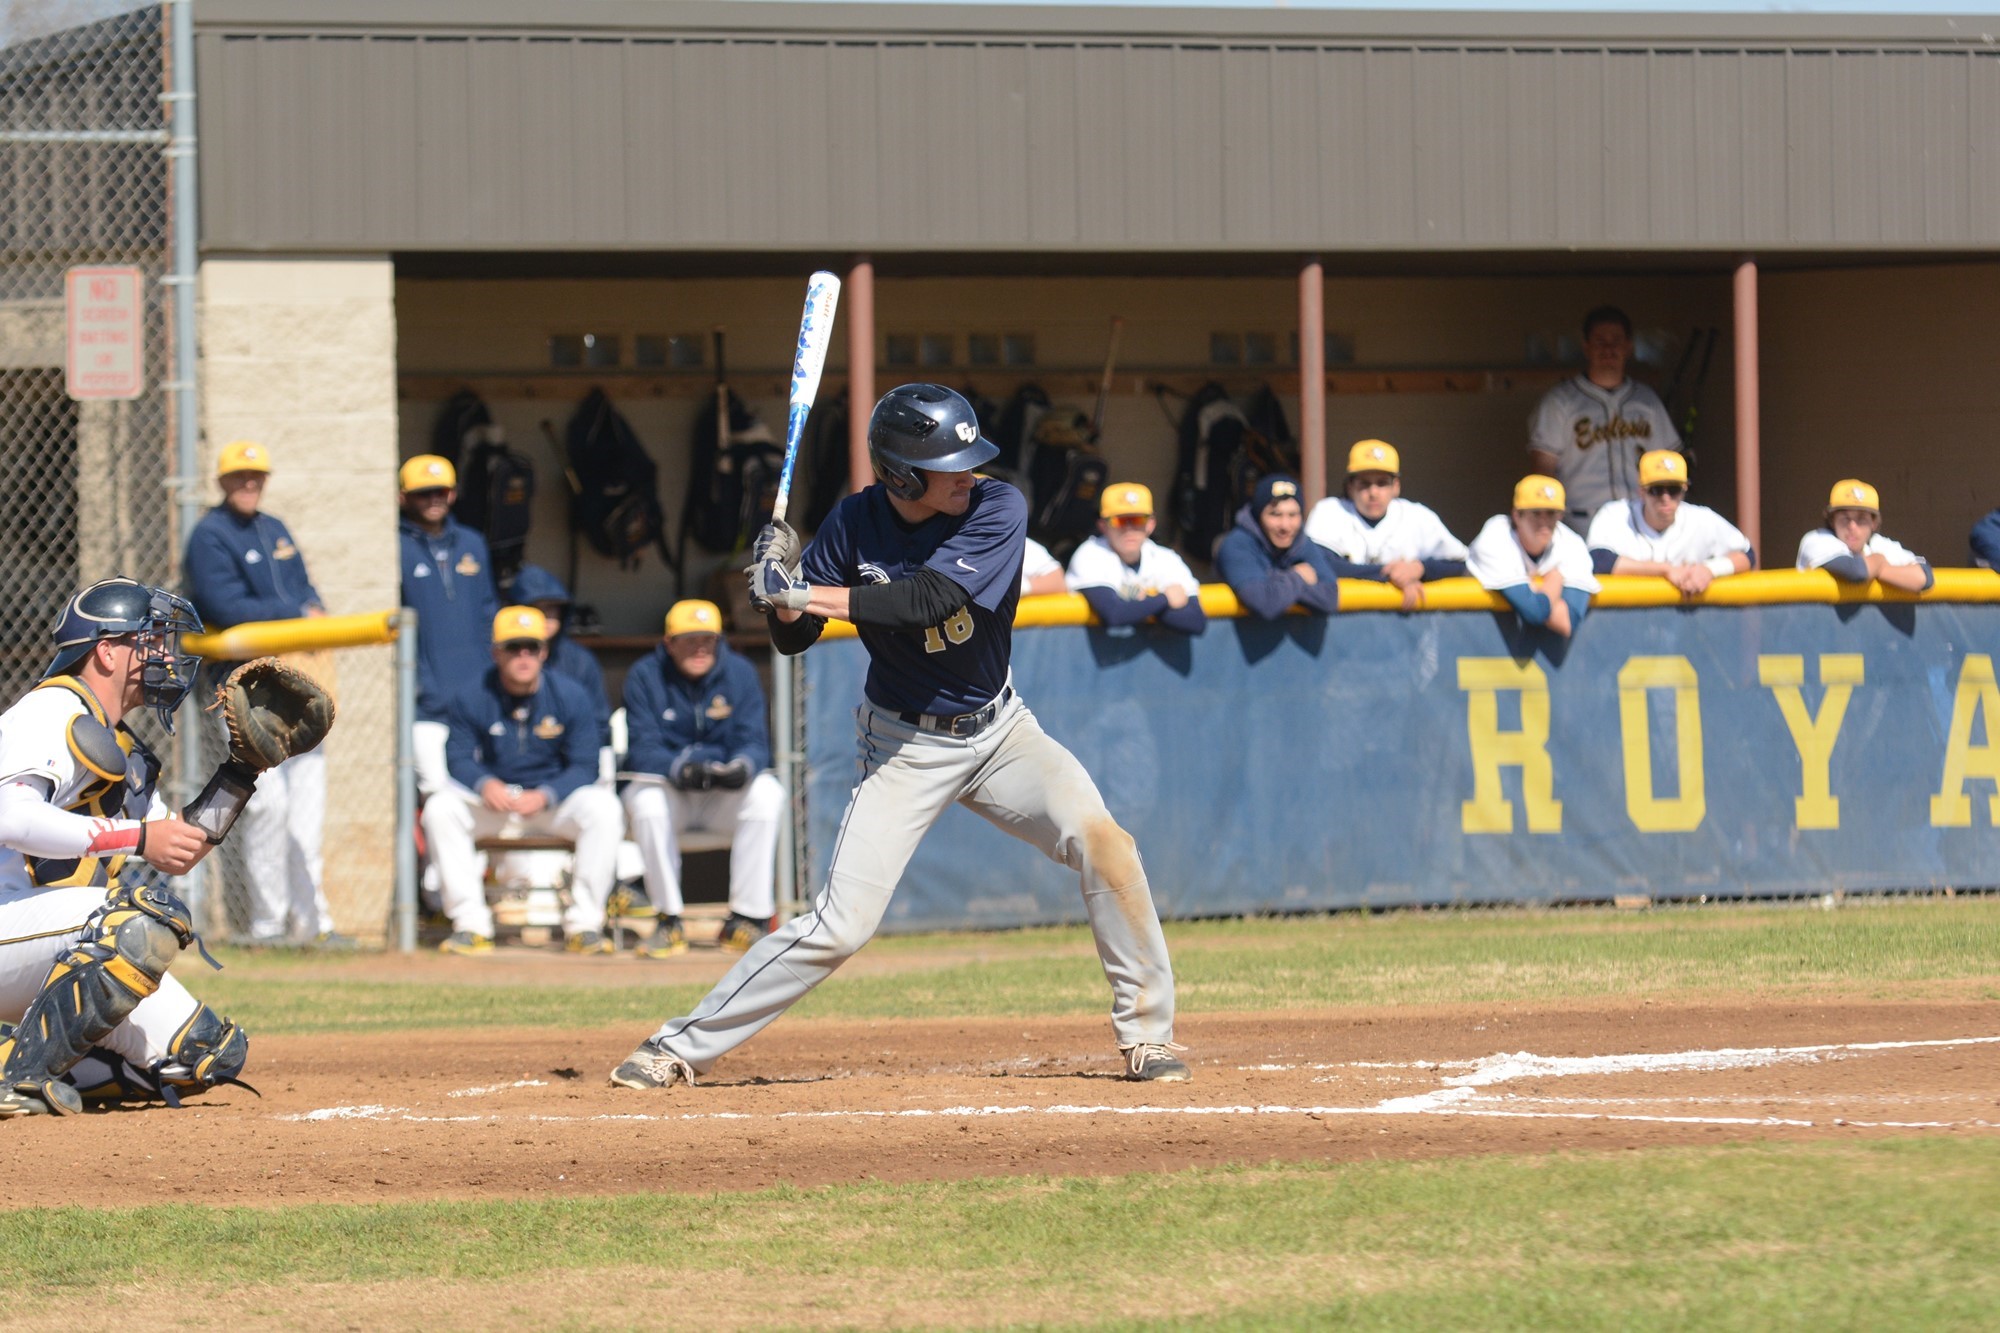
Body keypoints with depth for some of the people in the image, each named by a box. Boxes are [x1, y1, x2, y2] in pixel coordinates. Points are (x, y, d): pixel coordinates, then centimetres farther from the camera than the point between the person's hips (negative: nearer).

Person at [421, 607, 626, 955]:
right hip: (492, 799, 1)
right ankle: (470, 924, -23)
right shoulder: (473, 699, -6)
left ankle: (584, 924, -22)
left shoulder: (569, 697, -7)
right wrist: (485, 784, -31)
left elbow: (584, 766, -9)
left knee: (603, 807, -29)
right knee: (439, 807, -27)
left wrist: (545, 796, -28)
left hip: (554, 798, 0)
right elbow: (459, 757, -7)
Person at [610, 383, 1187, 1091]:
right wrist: (783, 590, -27)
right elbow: (791, 637, -5)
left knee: (1102, 840, -22)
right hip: (906, 745, -1)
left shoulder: (997, 509, -16)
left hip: (1000, 731, 1)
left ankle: (1147, 1034, -8)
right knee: (841, 923, -10)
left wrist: (809, 594, -32)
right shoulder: (855, 523, -11)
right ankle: (681, 1047, 1)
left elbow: (933, 597, -29)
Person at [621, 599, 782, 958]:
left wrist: (743, 766, -35)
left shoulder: (740, 672, -2)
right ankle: (669, 923, -24)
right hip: (666, 786, -1)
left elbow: (754, 741, -9)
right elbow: (642, 748, -16)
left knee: (766, 793, -30)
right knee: (646, 801, -35)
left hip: (727, 792, 1)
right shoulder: (645, 676, -7)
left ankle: (747, 919, -25)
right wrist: (679, 769, -38)